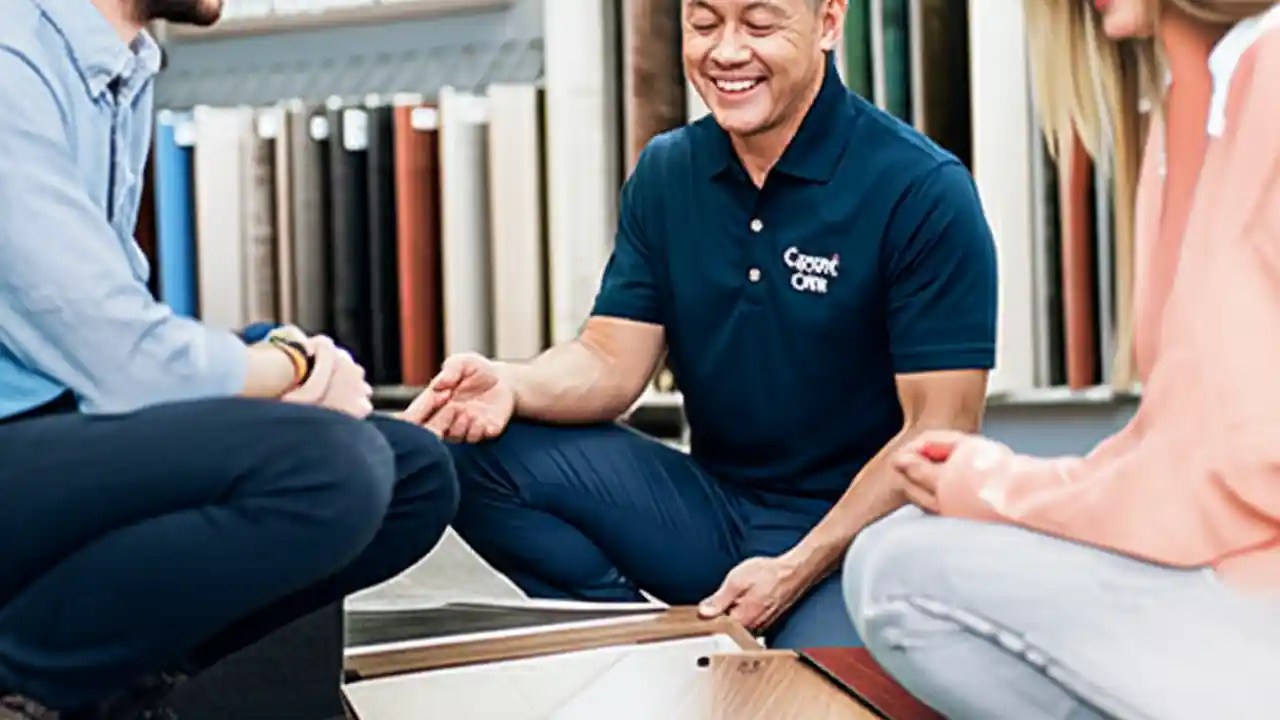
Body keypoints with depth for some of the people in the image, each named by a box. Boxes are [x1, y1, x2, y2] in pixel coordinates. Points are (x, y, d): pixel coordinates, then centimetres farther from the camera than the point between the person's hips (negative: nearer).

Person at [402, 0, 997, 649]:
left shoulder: (923, 191, -12)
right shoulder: (666, 174, 7)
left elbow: (940, 428, -13)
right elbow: (611, 360, 1)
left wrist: (796, 570, -21)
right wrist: (510, 386, -23)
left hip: (863, 525, -5)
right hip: (714, 509, 6)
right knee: (481, 454, -14)